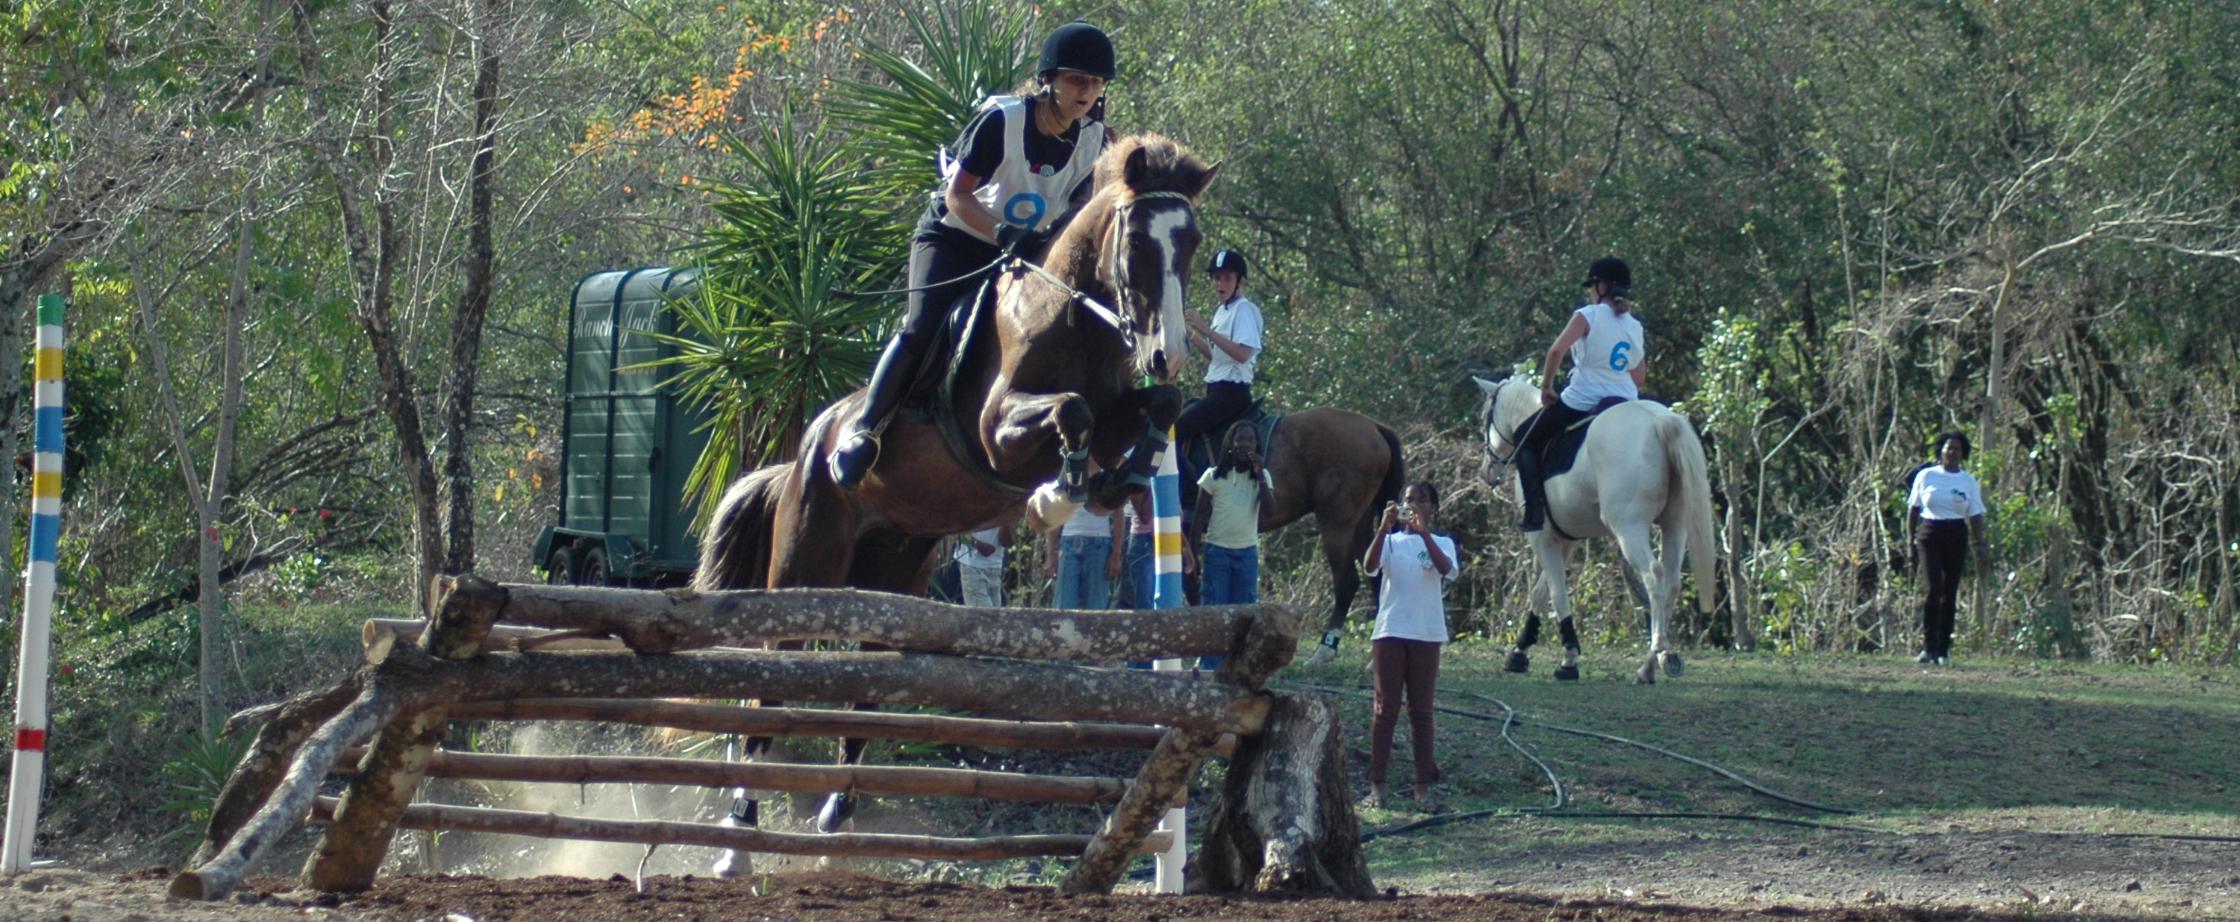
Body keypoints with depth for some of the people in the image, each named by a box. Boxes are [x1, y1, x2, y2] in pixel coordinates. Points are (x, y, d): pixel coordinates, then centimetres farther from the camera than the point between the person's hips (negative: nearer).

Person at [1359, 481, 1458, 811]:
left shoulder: (1441, 543, 8)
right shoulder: (1391, 541, 8)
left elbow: (1446, 568, -14)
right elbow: (1369, 566, -12)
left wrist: (1423, 533, -24)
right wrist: (1384, 527, -23)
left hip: (1426, 635, 0)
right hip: (1390, 632, 0)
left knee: (1421, 712, 3)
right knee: (1385, 709, 0)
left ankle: (1423, 789, 4)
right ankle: (1376, 786, 1)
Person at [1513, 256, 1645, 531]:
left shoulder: (1588, 316, -9)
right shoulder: (1635, 326, 9)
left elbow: (1557, 350, -22)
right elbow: (1639, 379, 13)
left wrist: (1546, 387, -9)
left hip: (1582, 401, -5)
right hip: (1625, 402, 5)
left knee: (1526, 438, 14)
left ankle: (1534, 509, 0)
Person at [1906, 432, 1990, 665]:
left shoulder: (1969, 482, 8)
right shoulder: (1926, 476, 4)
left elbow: (1975, 516, 7)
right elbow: (1913, 508, 9)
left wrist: (1980, 546, 0)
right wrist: (1910, 538, 5)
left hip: (1956, 537, 2)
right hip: (1929, 535, -2)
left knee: (1950, 593, 2)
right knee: (1934, 588, -15)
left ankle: (1943, 650, 7)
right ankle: (1928, 646, -14)